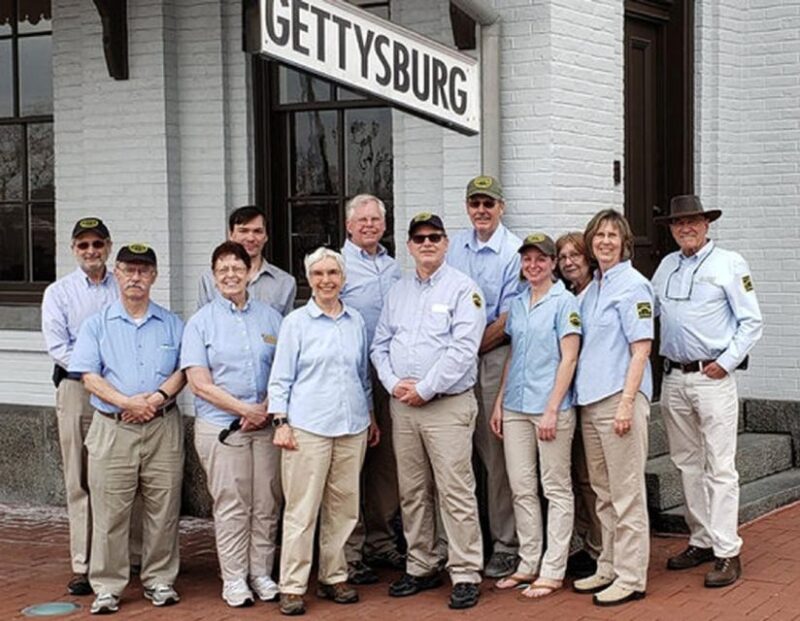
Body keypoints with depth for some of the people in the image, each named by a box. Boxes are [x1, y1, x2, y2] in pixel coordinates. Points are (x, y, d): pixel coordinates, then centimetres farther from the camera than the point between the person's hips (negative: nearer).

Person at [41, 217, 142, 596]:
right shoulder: (59, 293, 8)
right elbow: (58, 347, -2)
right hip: (78, 392, -1)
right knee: (81, 482, -1)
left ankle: (138, 555, 12)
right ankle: (83, 566, 3)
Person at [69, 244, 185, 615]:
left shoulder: (171, 325, 11)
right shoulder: (96, 325, 7)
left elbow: (183, 370, 5)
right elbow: (89, 376, -2)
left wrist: (159, 396, -13)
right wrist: (126, 402, -15)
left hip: (163, 427, 1)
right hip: (112, 429, -1)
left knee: (162, 511, 4)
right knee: (109, 512, -2)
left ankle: (159, 581, 16)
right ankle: (107, 588, 6)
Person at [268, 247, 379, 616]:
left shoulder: (355, 321, 11)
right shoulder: (296, 322, 0)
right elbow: (280, 378, -1)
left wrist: (370, 416, 20)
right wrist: (280, 422, -9)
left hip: (351, 427, 4)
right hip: (308, 427, -4)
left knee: (343, 508, 9)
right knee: (302, 509, -4)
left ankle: (334, 578, 20)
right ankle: (292, 587, 1)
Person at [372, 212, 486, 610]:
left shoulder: (463, 289, -5)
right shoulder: (397, 292, 15)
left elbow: (463, 349, -14)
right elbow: (380, 344, 15)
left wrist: (424, 389, -14)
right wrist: (394, 383, -3)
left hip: (448, 404, -6)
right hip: (402, 405, 6)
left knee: (456, 493, -6)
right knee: (412, 492, 11)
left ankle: (465, 575, -1)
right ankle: (420, 568, 21)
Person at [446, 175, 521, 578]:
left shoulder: (514, 252, -6)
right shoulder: (455, 246, 11)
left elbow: (508, 320, -9)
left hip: (494, 358, -5)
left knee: (497, 453, -4)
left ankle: (506, 544, 3)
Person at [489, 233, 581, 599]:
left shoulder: (564, 302, -5)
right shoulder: (517, 304, 13)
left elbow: (568, 359, -10)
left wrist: (552, 409, -15)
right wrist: (499, 402, 12)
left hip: (550, 407, -6)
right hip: (516, 408, 6)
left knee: (556, 489, 2)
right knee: (521, 488, 9)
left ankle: (552, 571, 6)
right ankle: (528, 564, 18)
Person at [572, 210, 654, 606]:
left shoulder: (633, 285, -8)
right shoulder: (592, 288, 15)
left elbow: (641, 349, -13)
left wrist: (627, 403, -19)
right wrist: (582, 394, 13)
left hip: (619, 396, -8)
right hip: (590, 398, 8)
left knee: (626, 493, -2)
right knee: (603, 492, 14)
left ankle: (631, 577, 3)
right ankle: (609, 567, 23)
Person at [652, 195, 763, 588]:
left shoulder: (729, 264, -1)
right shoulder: (666, 266, 14)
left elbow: (751, 322, -4)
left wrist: (727, 362, -11)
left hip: (712, 377, -6)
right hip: (673, 376, 6)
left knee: (720, 467, -6)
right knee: (687, 464, 11)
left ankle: (727, 553, -4)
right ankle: (701, 541, 21)